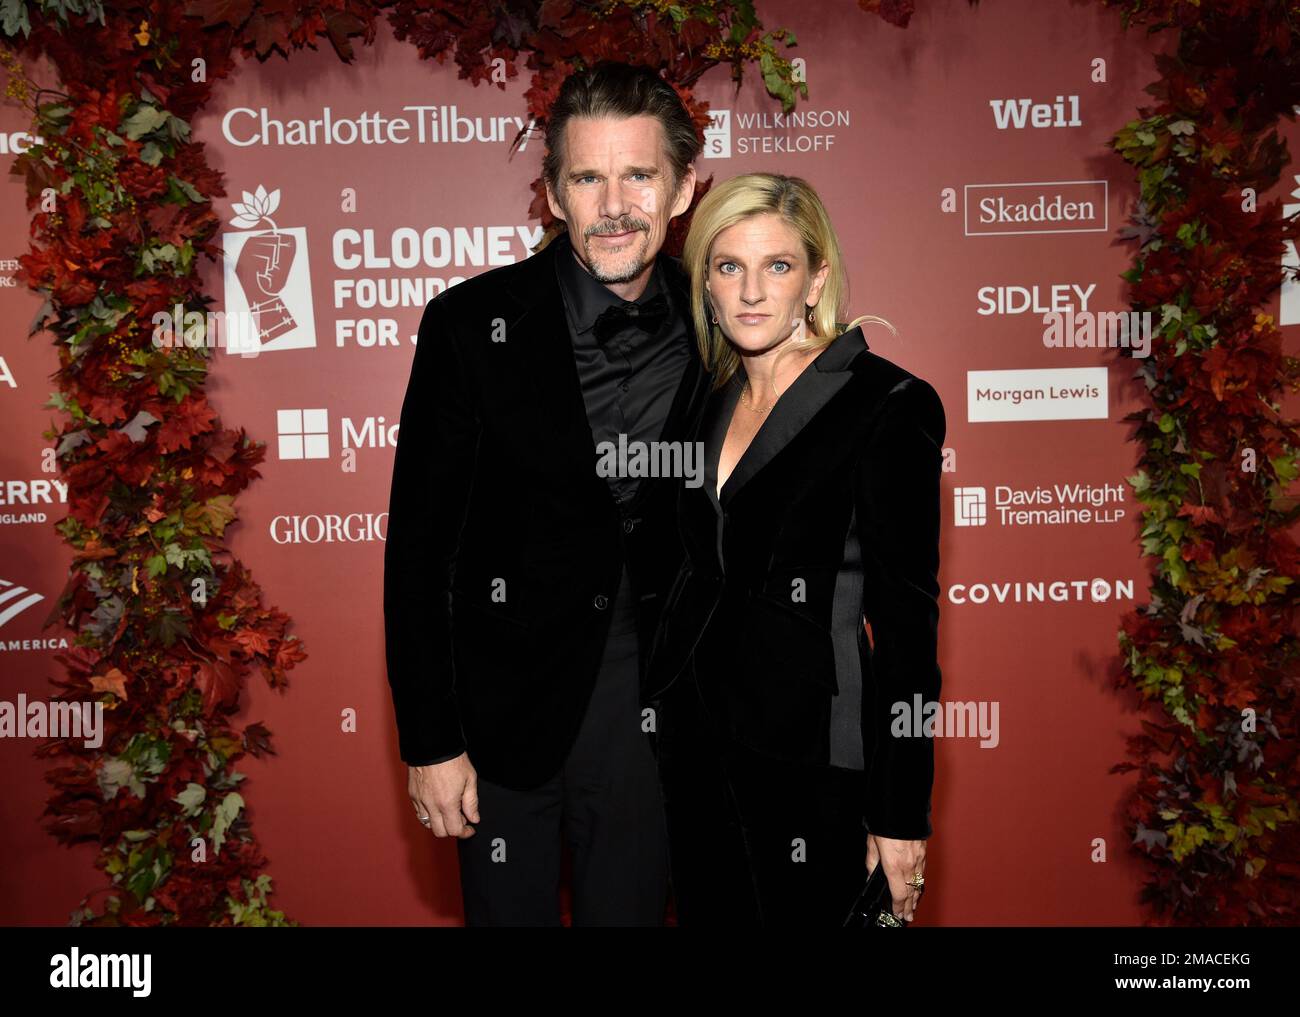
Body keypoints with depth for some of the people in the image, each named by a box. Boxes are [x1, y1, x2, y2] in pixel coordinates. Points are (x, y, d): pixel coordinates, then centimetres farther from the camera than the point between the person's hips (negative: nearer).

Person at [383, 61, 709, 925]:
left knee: (632, 909, 18)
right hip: (510, 701, -2)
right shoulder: (473, 324, -12)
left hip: (653, 707, 2)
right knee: (511, 909, 15)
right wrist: (430, 741, -9)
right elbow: (419, 544, -9)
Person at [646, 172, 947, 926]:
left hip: (812, 761, -6)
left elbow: (905, 616, -13)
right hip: (697, 742, 6)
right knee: (709, 913, 15)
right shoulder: (714, 404, 9)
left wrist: (900, 816, -13)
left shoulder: (890, 404, -11)